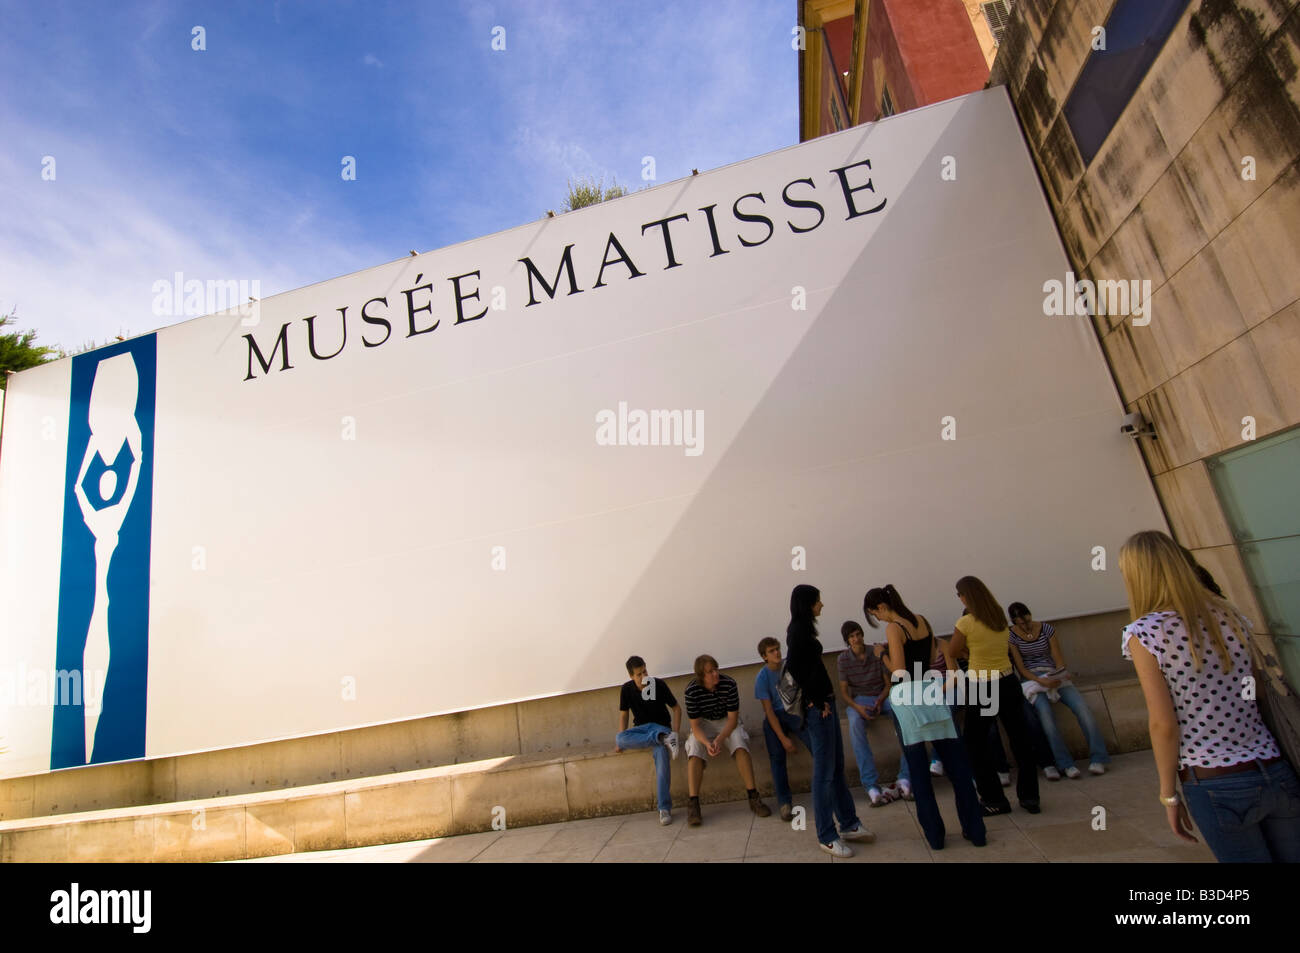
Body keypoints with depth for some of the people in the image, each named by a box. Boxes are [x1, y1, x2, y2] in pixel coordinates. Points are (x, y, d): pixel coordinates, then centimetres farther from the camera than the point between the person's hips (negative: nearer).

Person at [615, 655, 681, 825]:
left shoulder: (659, 684, -10)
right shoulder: (626, 689, -4)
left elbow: (676, 708, -1)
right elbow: (623, 714, 6)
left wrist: (675, 732, -13)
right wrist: (621, 742, -3)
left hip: (661, 726, -2)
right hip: (641, 728, 3)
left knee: (661, 753, -36)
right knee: (619, 738, -32)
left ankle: (664, 807, -30)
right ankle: (664, 739, -35)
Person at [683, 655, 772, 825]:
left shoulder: (729, 683, -22)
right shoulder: (692, 691, -21)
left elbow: (732, 718, -16)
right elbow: (695, 725, -16)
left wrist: (719, 739, -31)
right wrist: (707, 743, -35)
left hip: (727, 722, 0)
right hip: (703, 725, 0)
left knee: (740, 744, -29)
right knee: (694, 750, -27)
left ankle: (753, 797, -23)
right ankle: (693, 804, -24)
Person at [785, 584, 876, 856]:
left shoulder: (803, 630, 13)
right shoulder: (798, 630, -15)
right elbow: (793, 667, -24)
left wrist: (824, 700, 8)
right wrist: (816, 701, -16)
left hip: (825, 702, 10)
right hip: (818, 707, -10)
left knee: (837, 766, 17)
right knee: (824, 771, -1)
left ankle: (849, 824, 29)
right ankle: (827, 836, 10)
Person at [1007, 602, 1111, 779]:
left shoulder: (1046, 629, 4)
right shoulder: (1011, 636, -3)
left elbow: (1058, 658, 4)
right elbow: (1020, 667, -6)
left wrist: (1061, 672, -17)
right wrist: (1041, 681, -20)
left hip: (1053, 676, 3)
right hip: (1031, 680, -3)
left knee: (1082, 707, -21)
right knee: (1044, 712, -31)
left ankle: (1097, 758, -14)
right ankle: (1065, 764, -28)